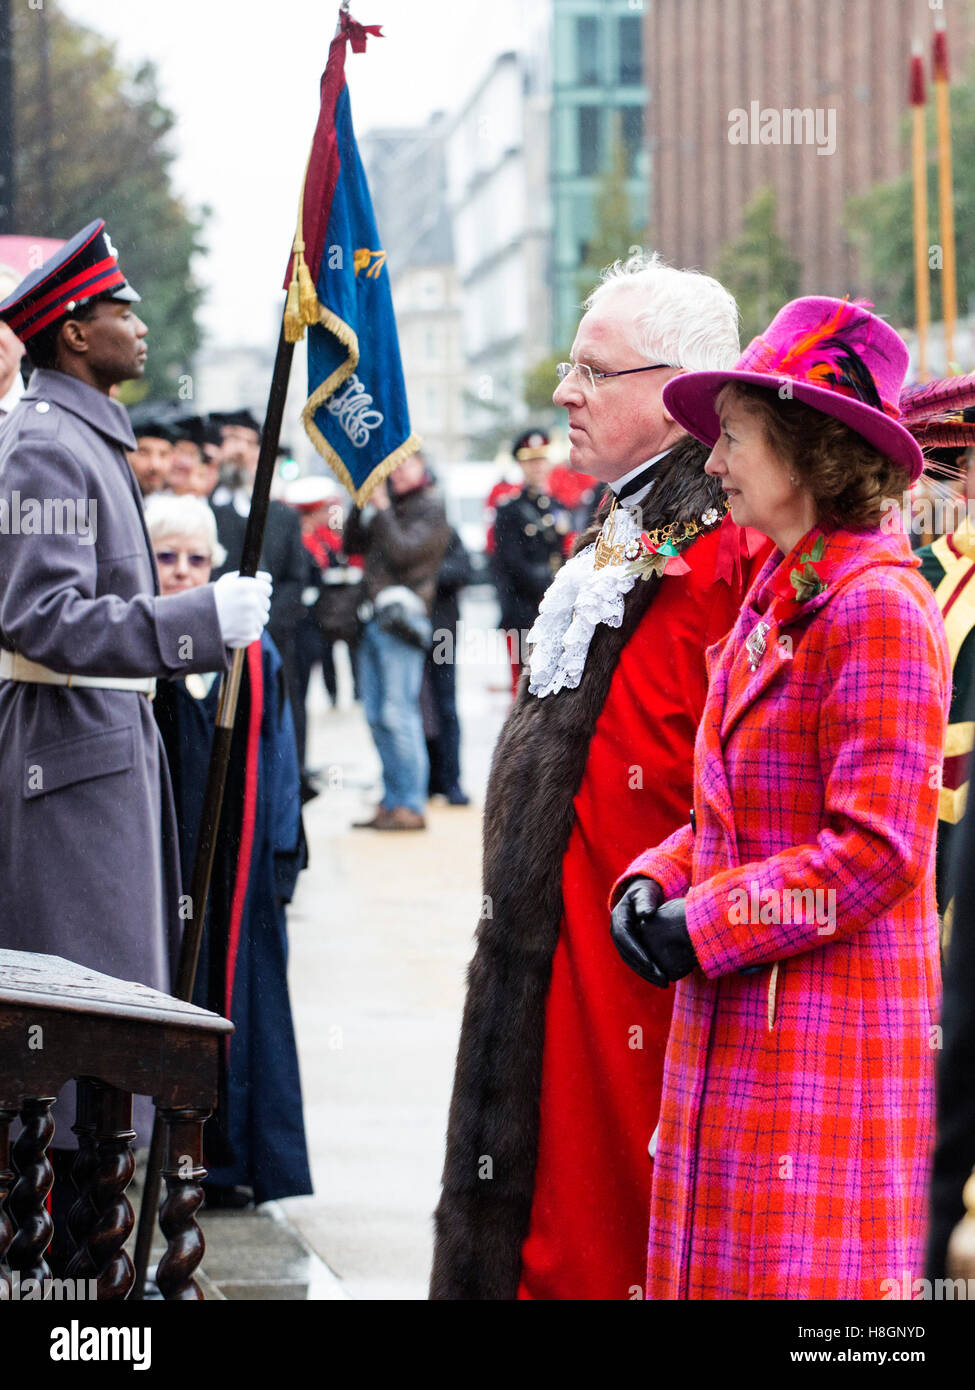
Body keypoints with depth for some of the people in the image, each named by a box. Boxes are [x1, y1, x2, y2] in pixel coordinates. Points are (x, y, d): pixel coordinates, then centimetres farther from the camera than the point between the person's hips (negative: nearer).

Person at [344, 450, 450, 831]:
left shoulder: (431, 510, -3)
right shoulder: (391, 510, 20)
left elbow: (402, 551, -16)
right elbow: (351, 545, 18)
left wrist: (381, 508, -10)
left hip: (401, 620, -8)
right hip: (375, 622, 8)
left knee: (399, 713, -11)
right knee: (377, 716, 8)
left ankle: (411, 806, -9)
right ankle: (391, 802, 12)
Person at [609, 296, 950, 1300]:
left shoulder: (876, 605, -14)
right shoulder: (774, 597, 15)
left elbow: (877, 849, -19)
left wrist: (702, 930, -14)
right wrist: (657, 882, 4)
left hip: (826, 1038, -9)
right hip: (736, 1028, 9)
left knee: (799, 1269, -6)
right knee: (716, 1260, 9)